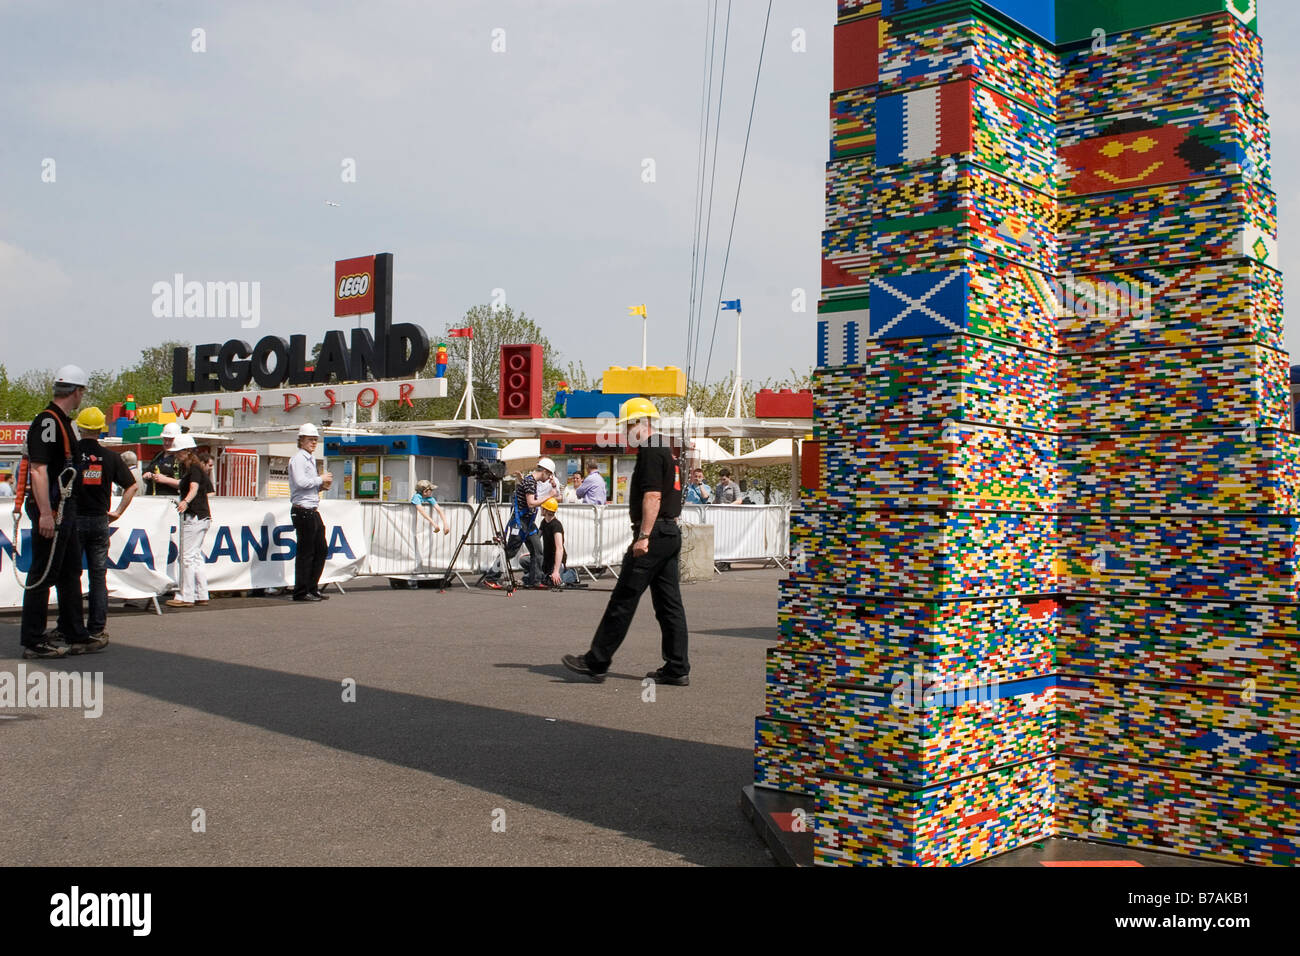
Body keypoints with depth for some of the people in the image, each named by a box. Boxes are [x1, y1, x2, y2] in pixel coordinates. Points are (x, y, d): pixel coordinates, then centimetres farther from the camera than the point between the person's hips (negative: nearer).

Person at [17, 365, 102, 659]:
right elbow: (38, 469, -22)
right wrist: (45, 513, -26)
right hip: (51, 510, -11)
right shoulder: (47, 422, -16)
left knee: (70, 572, 16)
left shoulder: (61, 422, 16)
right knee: (42, 576, -4)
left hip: (64, 508, 11)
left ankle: (75, 634, 25)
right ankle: (33, 643, 2)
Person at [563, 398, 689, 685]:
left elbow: (652, 496, -20)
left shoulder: (651, 452, -11)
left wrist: (643, 537, -23)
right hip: (671, 533, 10)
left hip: (654, 534, -10)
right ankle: (677, 669, 9)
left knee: (623, 600, -5)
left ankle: (596, 662, 0)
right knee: (669, 603, 9)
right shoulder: (667, 452, 20)